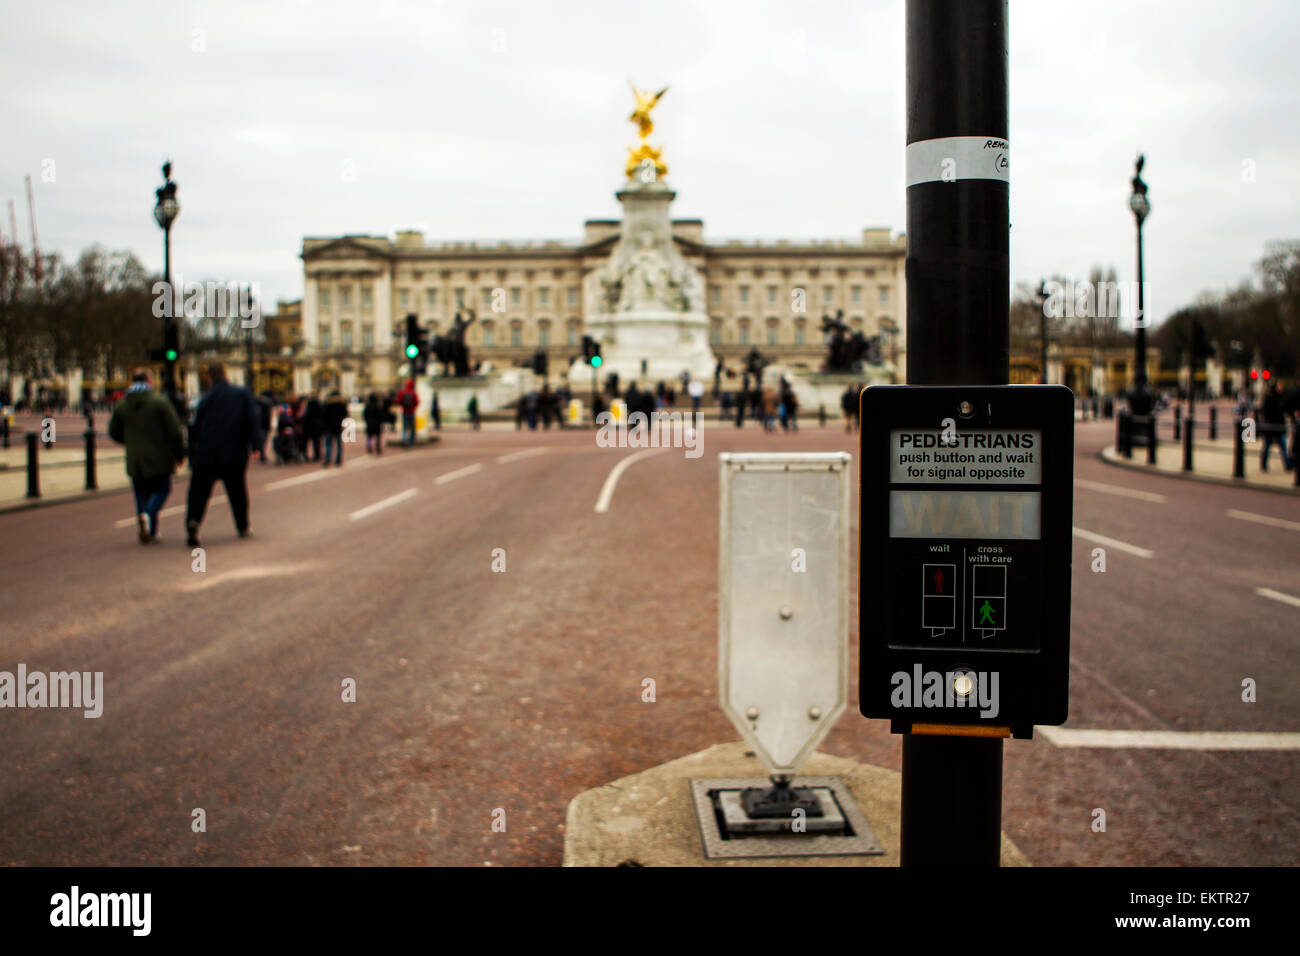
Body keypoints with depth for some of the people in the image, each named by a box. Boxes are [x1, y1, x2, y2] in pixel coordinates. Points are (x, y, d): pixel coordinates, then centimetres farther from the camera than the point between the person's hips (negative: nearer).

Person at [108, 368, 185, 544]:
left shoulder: (122, 405, 4)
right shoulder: (159, 402, -9)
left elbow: (114, 432, 12)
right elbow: (175, 432, -11)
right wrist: (179, 454, 0)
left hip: (134, 461, 4)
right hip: (159, 459, -3)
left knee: (142, 494, 12)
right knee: (161, 490, 8)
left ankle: (151, 532, 7)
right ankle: (148, 515, -20)